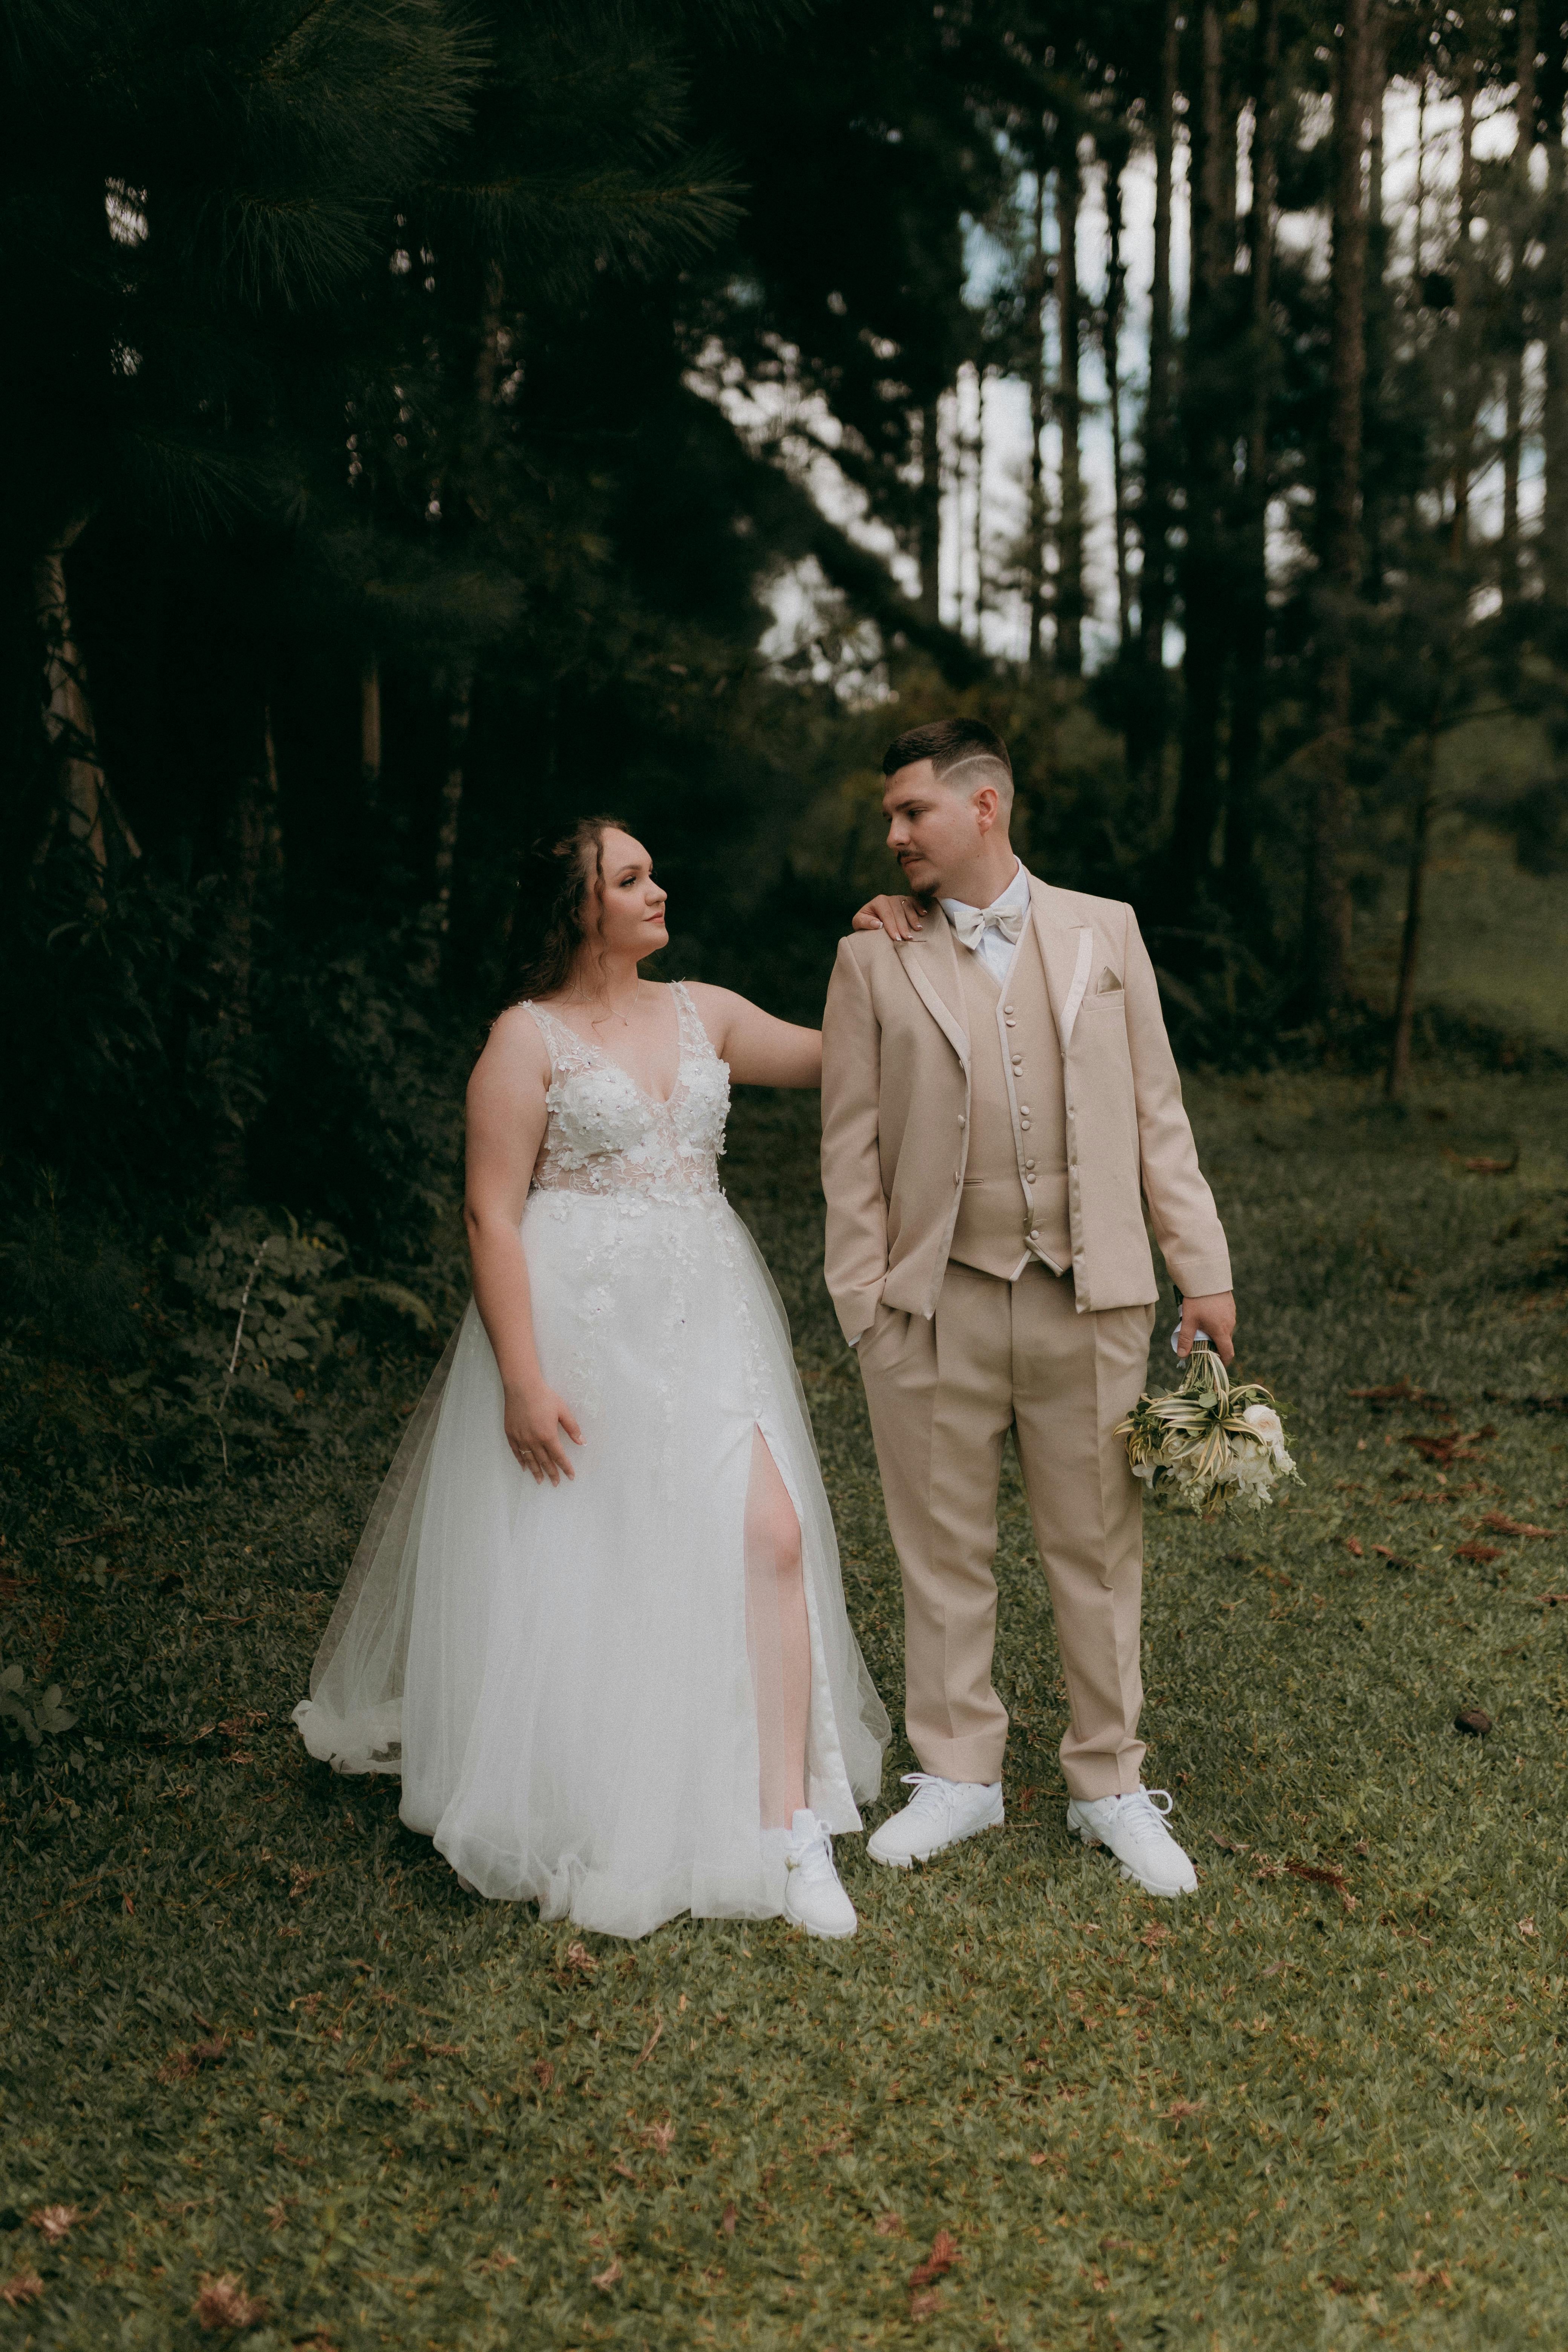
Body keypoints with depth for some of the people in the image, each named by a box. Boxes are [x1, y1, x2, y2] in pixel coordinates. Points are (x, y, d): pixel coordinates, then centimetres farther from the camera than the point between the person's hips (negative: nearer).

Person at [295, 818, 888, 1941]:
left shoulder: (702, 1013, 11)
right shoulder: (530, 1037, -5)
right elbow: (493, 1215, -10)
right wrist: (524, 1378, -17)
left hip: (707, 1316, 4)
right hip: (577, 1323, -4)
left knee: (771, 1536, -9)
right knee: (573, 1572, 5)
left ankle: (790, 1822, -3)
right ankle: (570, 1816, 28)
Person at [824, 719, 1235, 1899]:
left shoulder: (1104, 931, 7)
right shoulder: (875, 959, 4)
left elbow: (1156, 1112, 8)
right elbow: (851, 1146, 5)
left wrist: (1205, 1269, 4)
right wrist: (862, 1302, 1)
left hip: (1090, 1298, 0)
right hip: (937, 1305, 0)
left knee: (1100, 1549, 8)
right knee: (945, 1553, 10)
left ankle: (1111, 1784, 24)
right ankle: (959, 1774, 27)